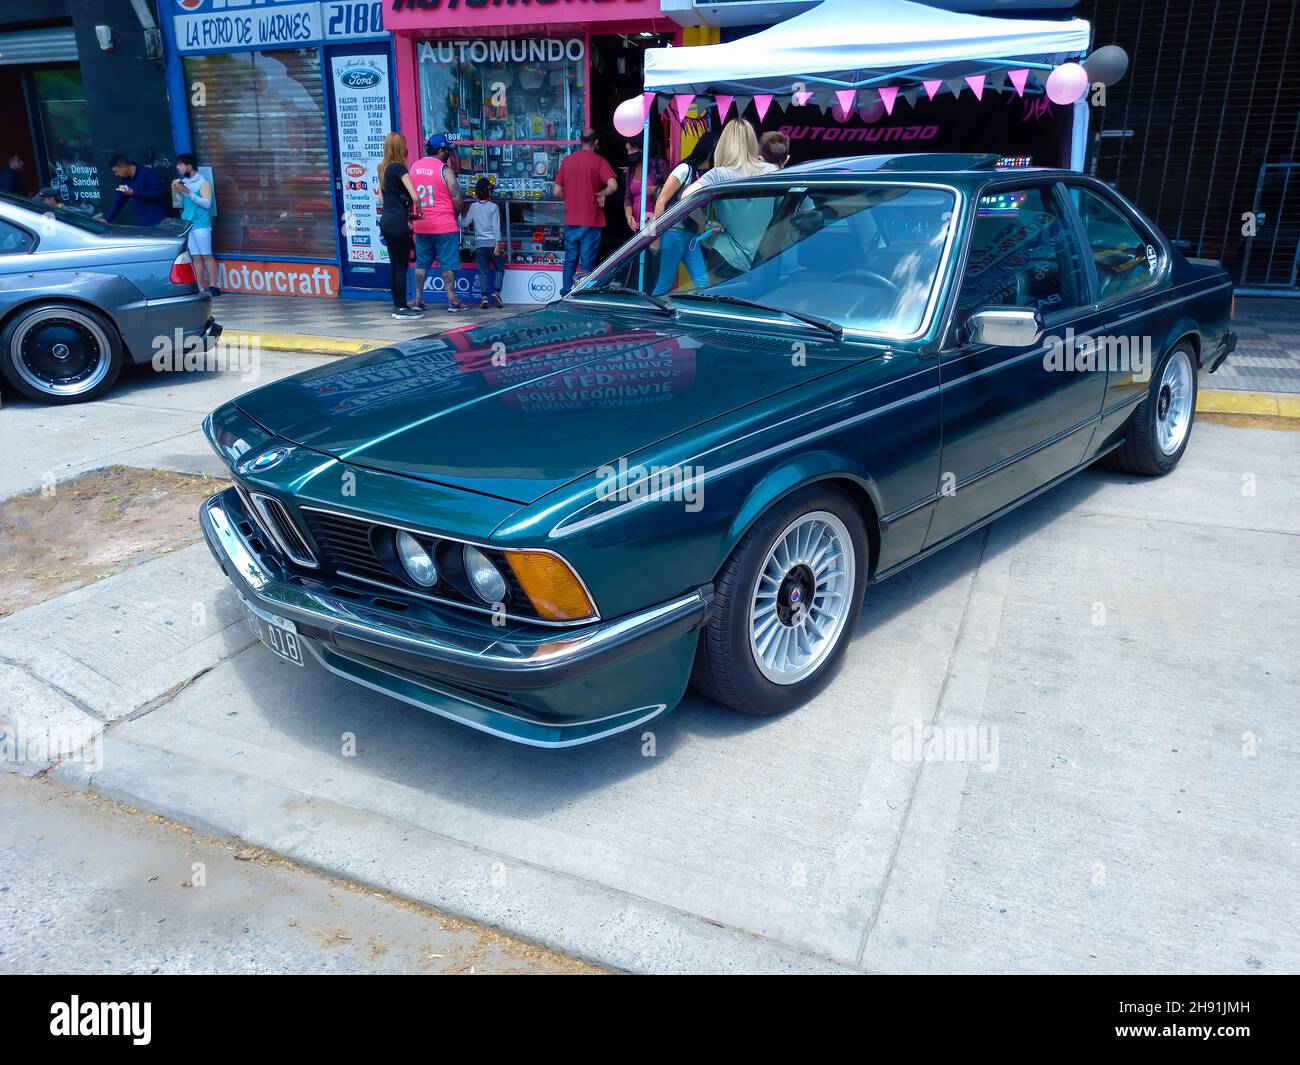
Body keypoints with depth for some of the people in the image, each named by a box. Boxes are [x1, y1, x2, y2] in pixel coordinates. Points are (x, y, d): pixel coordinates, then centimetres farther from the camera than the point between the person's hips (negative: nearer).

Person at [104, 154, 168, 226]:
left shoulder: (146, 173, -11)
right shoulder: (124, 180, 11)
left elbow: (159, 193, -19)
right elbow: (118, 201, 14)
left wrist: (134, 193, -20)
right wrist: (107, 219, 6)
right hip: (141, 222, 7)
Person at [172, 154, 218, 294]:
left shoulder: (203, 182, -4)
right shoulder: (182, 182, 14)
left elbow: (207, 203, -14)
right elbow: (183, 205, 20)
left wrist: (188, 192, -16)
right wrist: (178, 193, 1)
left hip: (201, 225, -6)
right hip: (187, 225, 6)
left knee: (206, 255, -6)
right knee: (196, 256, 4)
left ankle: (213, 285, -5)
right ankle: (200, 286, 4)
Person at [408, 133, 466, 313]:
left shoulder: (413, 167, 8)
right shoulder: (445, 170, -10)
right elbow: (457, 199, -13)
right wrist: (456, 213, 7)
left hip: (421, 225, 5)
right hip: (444, 225, -5)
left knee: (421, 263, 12)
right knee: (447, 264, 2)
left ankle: (418, 300, 12)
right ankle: (452, 301, 3)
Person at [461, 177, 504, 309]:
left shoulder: (473, 206, 5)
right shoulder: (493, 207, -3)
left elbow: (465, 223, 12)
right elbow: (496, 227, -9)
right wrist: (498, 245, -10)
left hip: (479, 244, 2)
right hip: (492, 243, -2)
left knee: (483, 271, 5)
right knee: (499, 268, 11)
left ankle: (484, 297, -7)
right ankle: (496, 291, -8)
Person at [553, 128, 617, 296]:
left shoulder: (567, 160, 6)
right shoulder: (599, 161, -6)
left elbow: (557, 192, 5)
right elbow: (613, 185, -19)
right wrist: (601, 193, -1)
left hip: (570, 221, 4)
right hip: (591, 221, -4)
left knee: (570, 260, 13)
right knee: (587, 263, 1)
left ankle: (566, 295, 15)